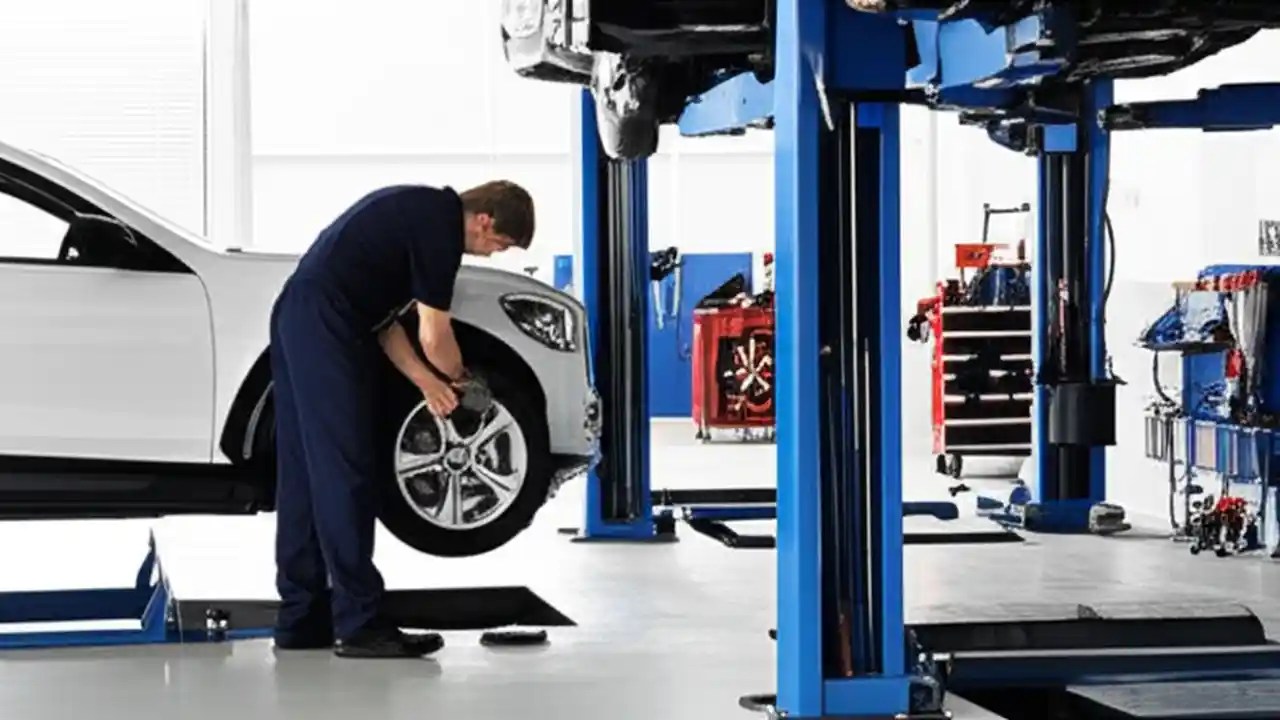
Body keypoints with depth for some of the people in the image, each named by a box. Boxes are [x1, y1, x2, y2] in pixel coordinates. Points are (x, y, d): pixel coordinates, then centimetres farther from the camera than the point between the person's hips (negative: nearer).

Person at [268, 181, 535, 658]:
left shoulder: (422, 212, 20)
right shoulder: (439, 229, -10)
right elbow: (434, 336, -6)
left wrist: (427, 381, 13)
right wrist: (456, 376, 14)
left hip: (296, 317, 10)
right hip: (324, 327, -10)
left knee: (304, 476, 11)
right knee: (344, 477, -9)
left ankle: (302, 619, 14)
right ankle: (360, 624, -8)